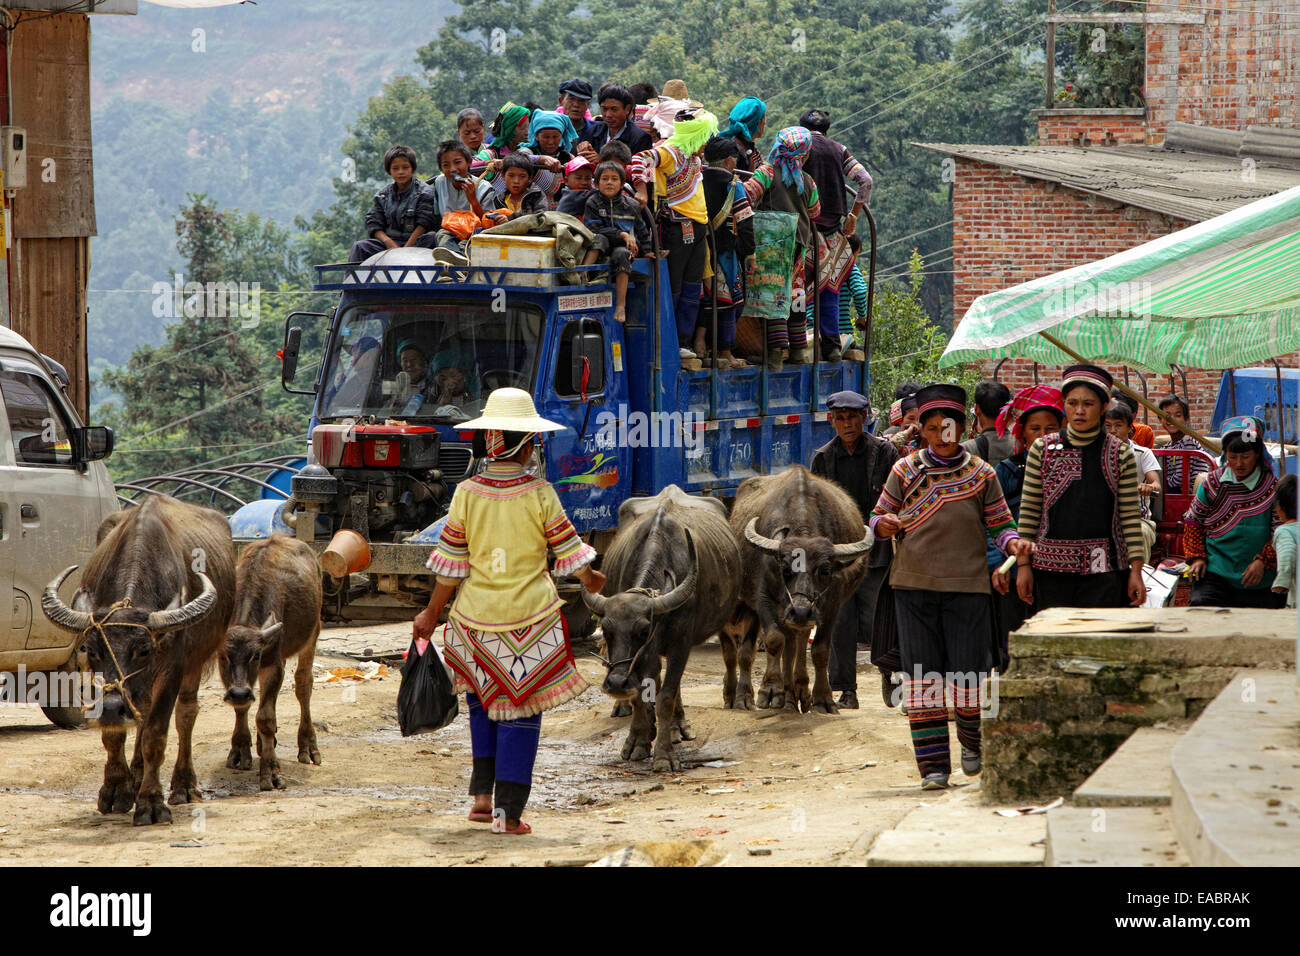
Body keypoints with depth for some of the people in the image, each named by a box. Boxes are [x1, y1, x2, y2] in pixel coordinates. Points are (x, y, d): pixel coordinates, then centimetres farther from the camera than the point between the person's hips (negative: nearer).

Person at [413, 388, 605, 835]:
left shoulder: (467, 493, -6)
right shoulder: (540, 495, -9)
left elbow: (450, 566, -2)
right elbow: (570, 552, 2)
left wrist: (431, 615, 11)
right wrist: (590, 580, 23)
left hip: (476, 618, 2)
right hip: (531, 615, -2)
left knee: (484, 705, 22)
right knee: (520, 712, 6)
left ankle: (482, 795, 16)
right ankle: (508, 812, 4)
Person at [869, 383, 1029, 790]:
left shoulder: (981, 473, 5)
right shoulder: (905, 470, 6)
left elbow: (1000, 523, 8)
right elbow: (878, 518, 10)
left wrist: (1012, 542, -14)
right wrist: (886, 524, -13)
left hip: (967, 585, -1)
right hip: (914, 584, 1)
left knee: (969, 672, -4)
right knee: (922, 674, -1)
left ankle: (973, 741, 26)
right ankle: (933, 763, 6)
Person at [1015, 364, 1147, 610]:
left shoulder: (1120, 453, 4)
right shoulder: (1043, 449, 6)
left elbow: (1131, 516, 4)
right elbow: (1029, 511, 8)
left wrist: (1136, 571, 0)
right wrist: (1023, 564, 3)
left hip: (1104, 570, -1)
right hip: (1052, 568, 1)